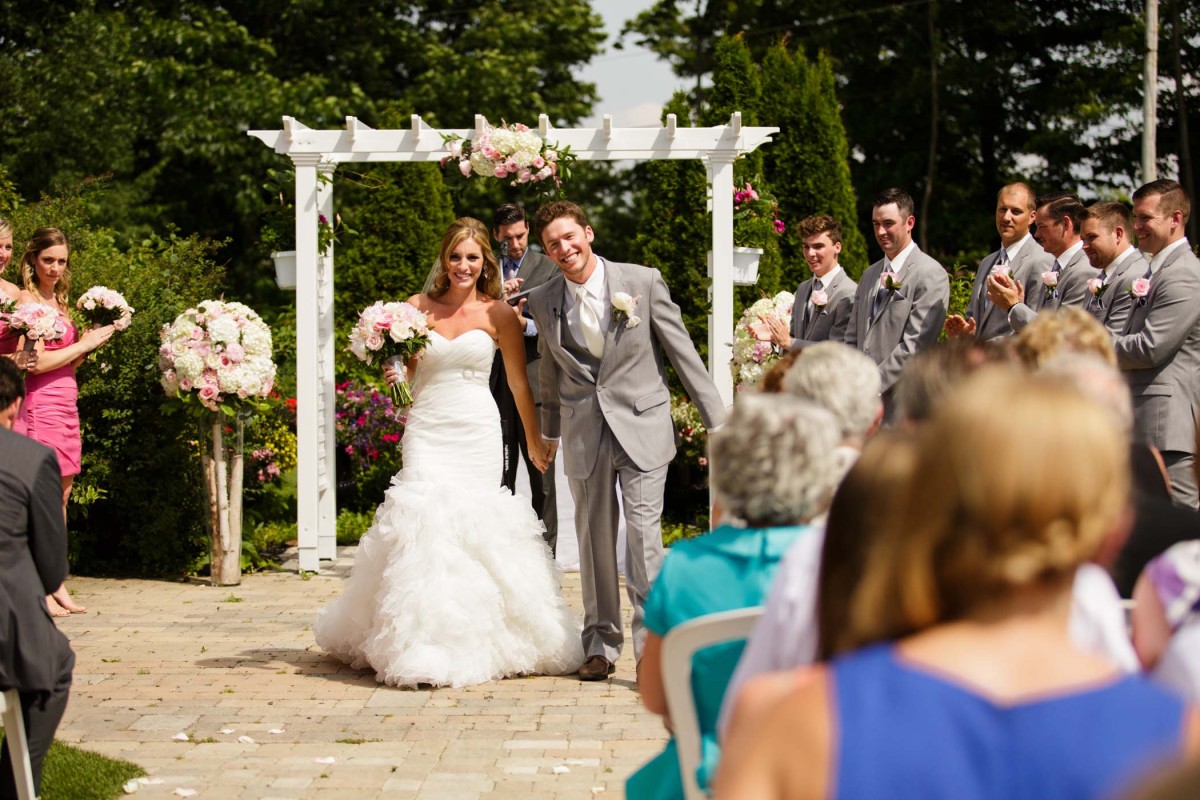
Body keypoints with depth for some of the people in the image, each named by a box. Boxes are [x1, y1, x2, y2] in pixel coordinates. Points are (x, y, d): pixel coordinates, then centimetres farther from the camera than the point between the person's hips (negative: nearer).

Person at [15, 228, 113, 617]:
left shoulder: (58, 300, 17)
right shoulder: (26, 299, -8)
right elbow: (37, 361, -16)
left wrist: (91, 342, 3)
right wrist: (83, 344, -9)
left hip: (66, 405, 8)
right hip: (41, 406, -8)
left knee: (61, 496, 10)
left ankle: (58, 585, 14)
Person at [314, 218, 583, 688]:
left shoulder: (498, 314, 3)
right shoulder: (418, 307, 8)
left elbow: (518, 382, 9)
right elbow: (400, 369, 14)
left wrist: (534, 441, 16)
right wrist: (393, 374, -10)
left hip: (477, 434, -1)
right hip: (427, 432, 1)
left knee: (476, 528, -4)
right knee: (424, 523, -11)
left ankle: (476, 642, 6)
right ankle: (422, 645, -8)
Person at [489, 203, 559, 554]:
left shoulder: (548, 268, 3)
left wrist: (525, 324, -21)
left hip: (534, 383, -3)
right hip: (496, 384, 3)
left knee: (542, 475, -2)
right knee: (499, 476, 8)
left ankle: (545, 550, 2)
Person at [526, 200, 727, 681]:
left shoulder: (643, 282, -6)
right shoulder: (543, 302, 3)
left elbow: (683, 352, -2)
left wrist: (717, 420, -2)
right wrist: (550, 432, 27)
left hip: (642, 428, -3)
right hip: (584, 436, 3)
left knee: (643, 533, -12)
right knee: (594, 540, 9)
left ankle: (651, 641, -8)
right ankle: (601, 645, 21)